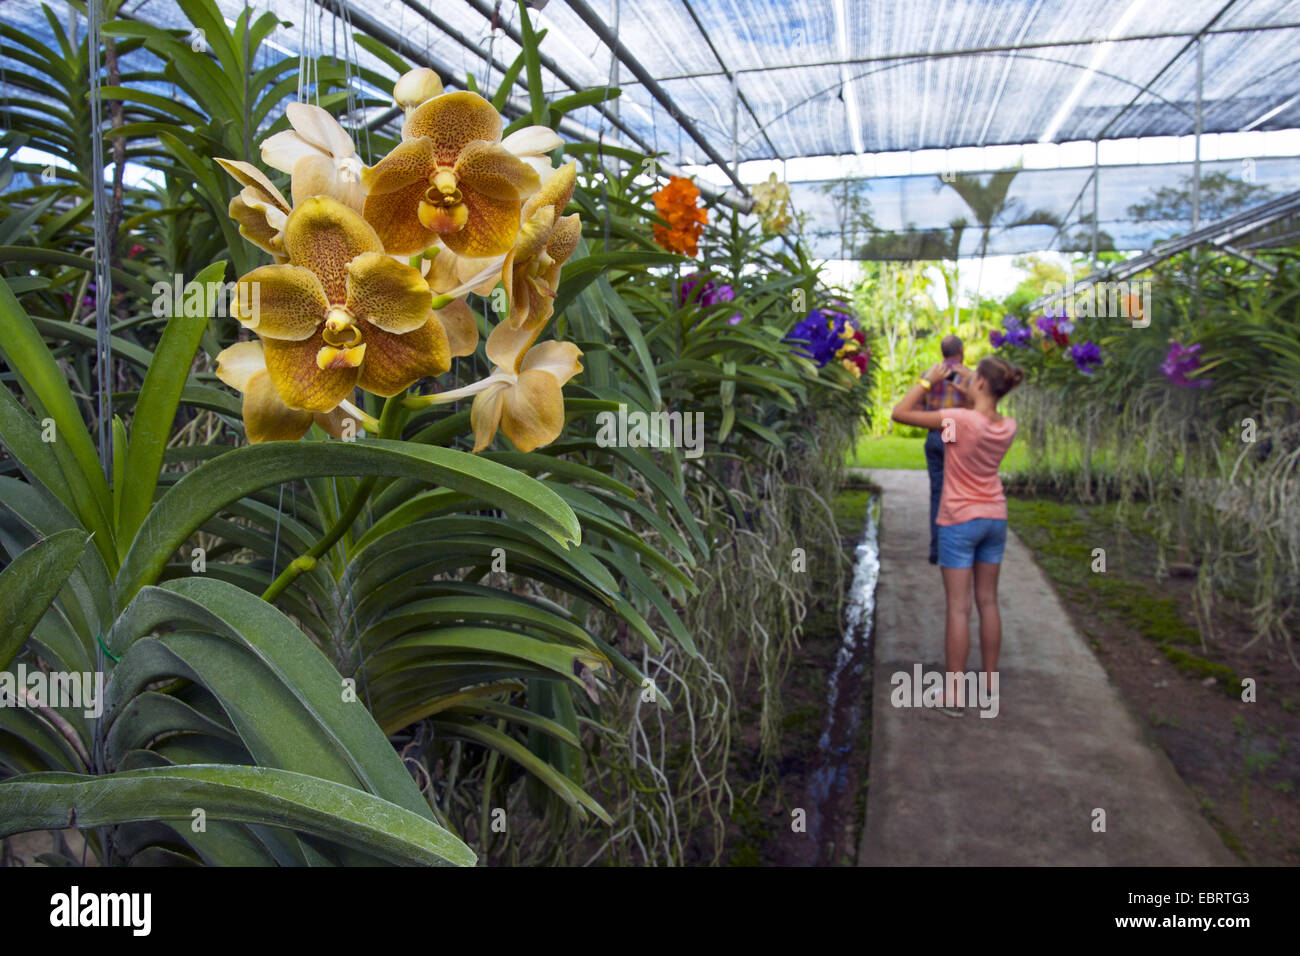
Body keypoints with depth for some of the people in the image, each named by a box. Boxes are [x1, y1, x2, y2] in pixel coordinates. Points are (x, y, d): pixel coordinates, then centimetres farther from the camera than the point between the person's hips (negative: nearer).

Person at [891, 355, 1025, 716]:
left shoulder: (959, 420, -21)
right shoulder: (1008, 427, -3)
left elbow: (900, 413, -17)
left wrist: (928, 381, -7)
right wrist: (968, 398, 10)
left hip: (959, 521, -5)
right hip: (995, 518, 6)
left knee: (958, 607, -1)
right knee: (988, 602, 15)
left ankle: (951, 695, 4)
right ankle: (988, 683, 25)